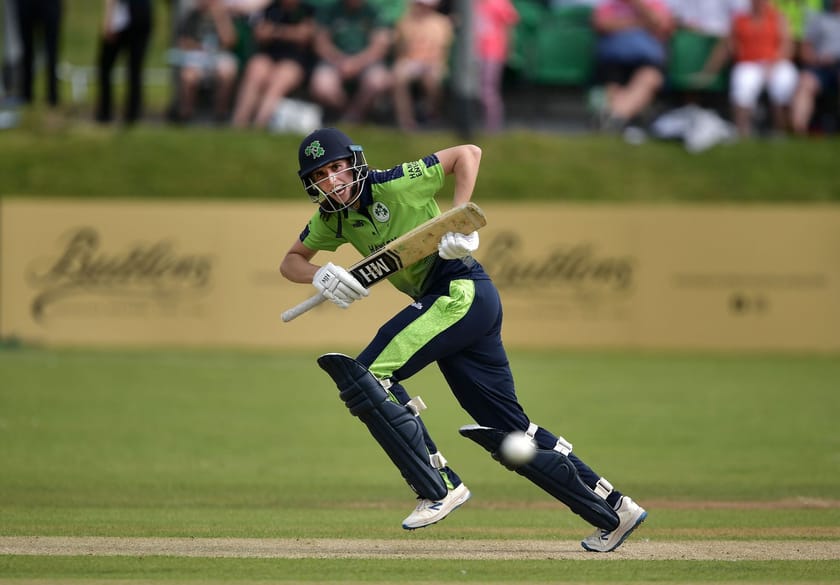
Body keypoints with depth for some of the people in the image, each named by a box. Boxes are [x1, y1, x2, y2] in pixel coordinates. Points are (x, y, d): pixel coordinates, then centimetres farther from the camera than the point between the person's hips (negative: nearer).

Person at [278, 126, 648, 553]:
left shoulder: (394, 185, -12)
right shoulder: (332, 219, 9)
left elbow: (468, 153, -10)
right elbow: (290, 262, 15)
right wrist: (319, 275, -7)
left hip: (463, 292, -9)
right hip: (441, 304, 9)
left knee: (366, 374, -16)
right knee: (507, 428, 9)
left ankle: (437, 489, -15)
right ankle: (614, 511, 13)